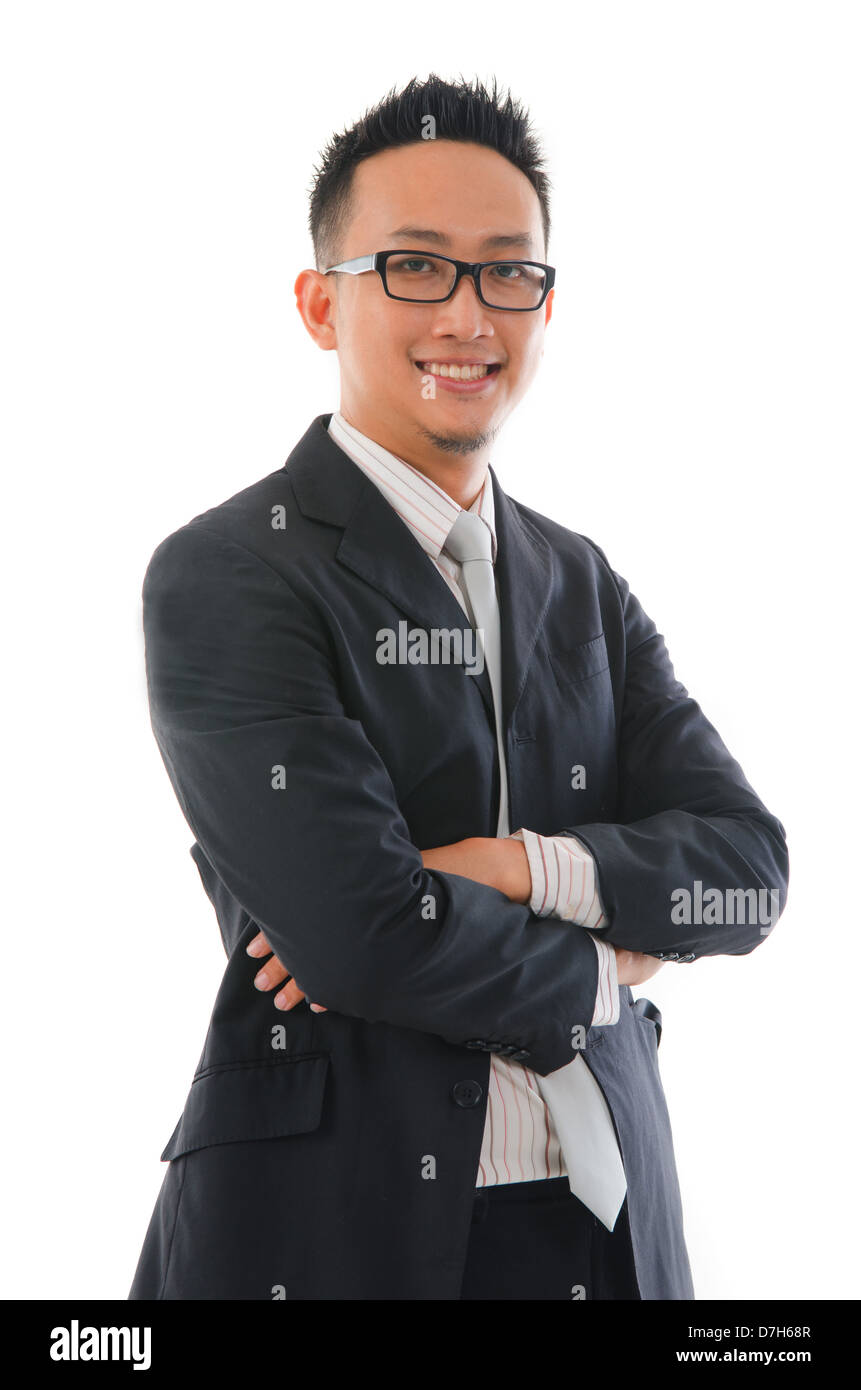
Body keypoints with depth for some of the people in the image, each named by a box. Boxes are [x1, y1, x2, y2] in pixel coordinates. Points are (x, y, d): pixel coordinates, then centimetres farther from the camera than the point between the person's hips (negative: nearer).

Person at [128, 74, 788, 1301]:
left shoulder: (584, 587, 10)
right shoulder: (224, 579, -10)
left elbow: (750, 871, 0)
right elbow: (365, 935, -21)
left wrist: (516, 868, -16)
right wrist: (600, 969, -5)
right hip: (337, 1232, -5)